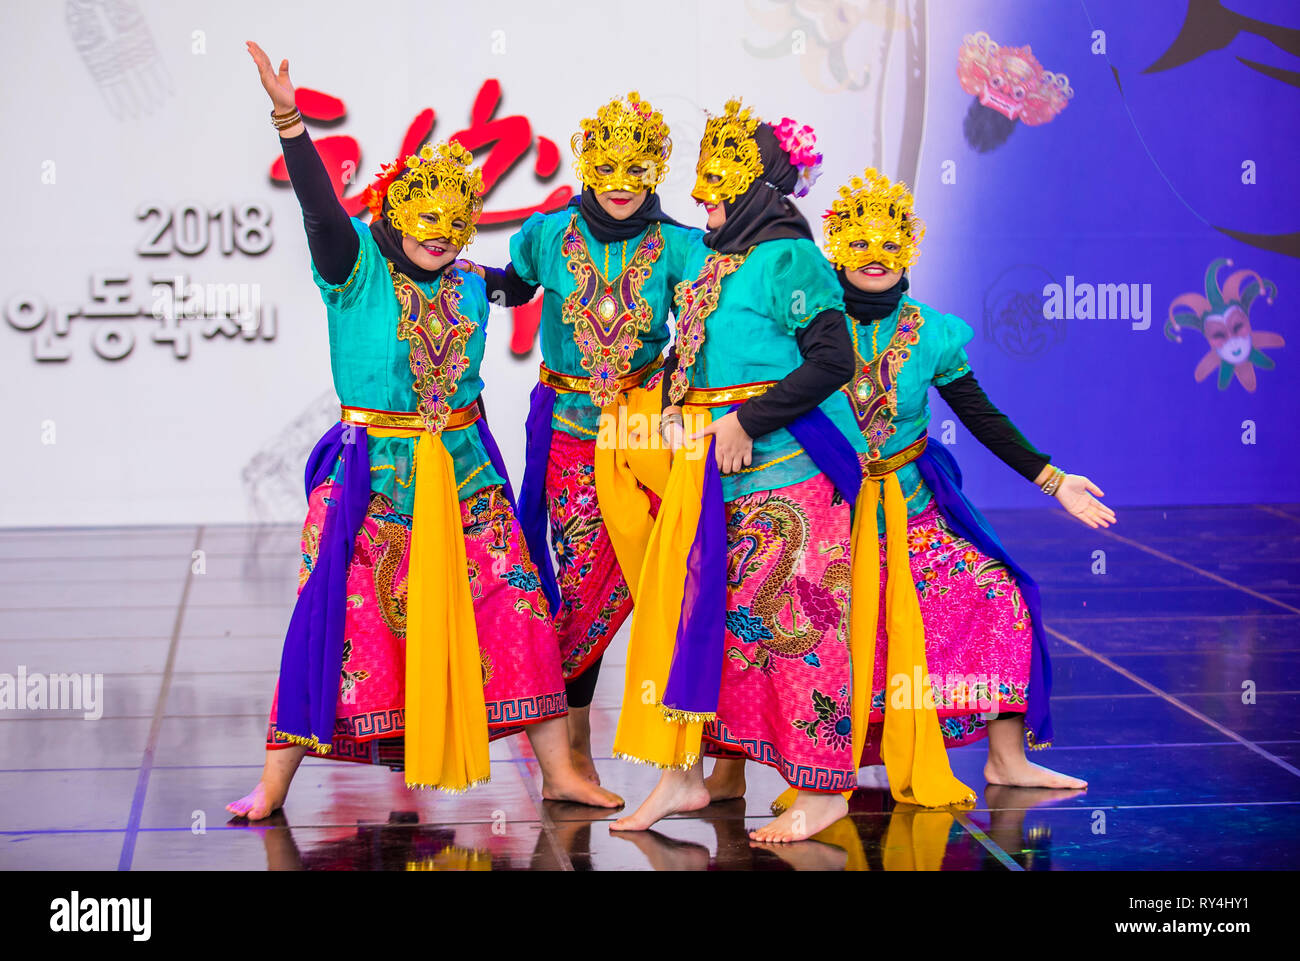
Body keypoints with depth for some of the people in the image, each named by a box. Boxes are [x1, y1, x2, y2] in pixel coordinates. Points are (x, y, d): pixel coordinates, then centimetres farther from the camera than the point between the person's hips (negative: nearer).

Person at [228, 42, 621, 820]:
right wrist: (289, 119, -35)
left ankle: (559, 771, 13)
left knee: (514, 608, 2)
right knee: (336, 613, -5)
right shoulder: (356, 265, -6)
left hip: (462, 472, 4)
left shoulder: (468, 290, 9)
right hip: (370, 468, -4)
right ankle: (274, 783, 8)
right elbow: (320, 207, -23)